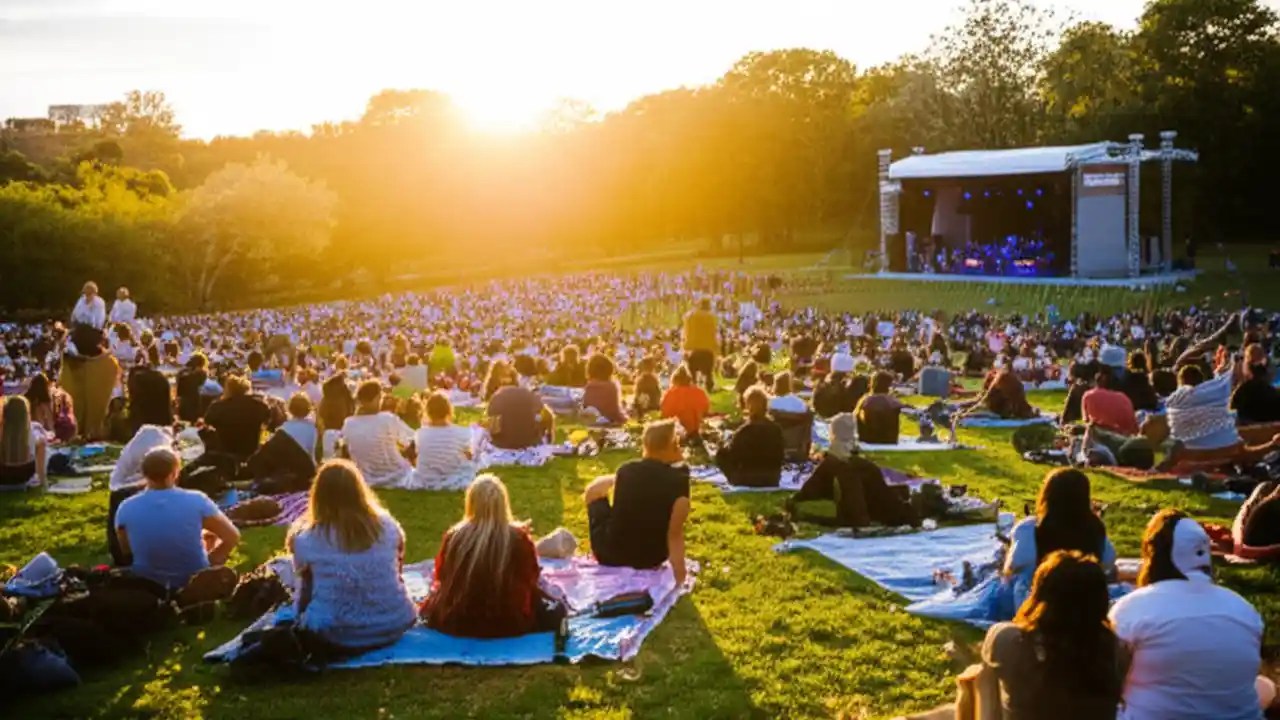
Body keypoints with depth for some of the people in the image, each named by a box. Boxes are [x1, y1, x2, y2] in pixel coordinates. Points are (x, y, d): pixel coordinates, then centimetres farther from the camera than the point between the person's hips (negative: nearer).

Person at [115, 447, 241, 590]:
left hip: (147, 585, 2)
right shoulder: (196, 501, -16)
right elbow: (233, 536, -9)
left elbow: (125, 554, 2)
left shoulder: (126, 509, -12)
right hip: (195, 581, -2)